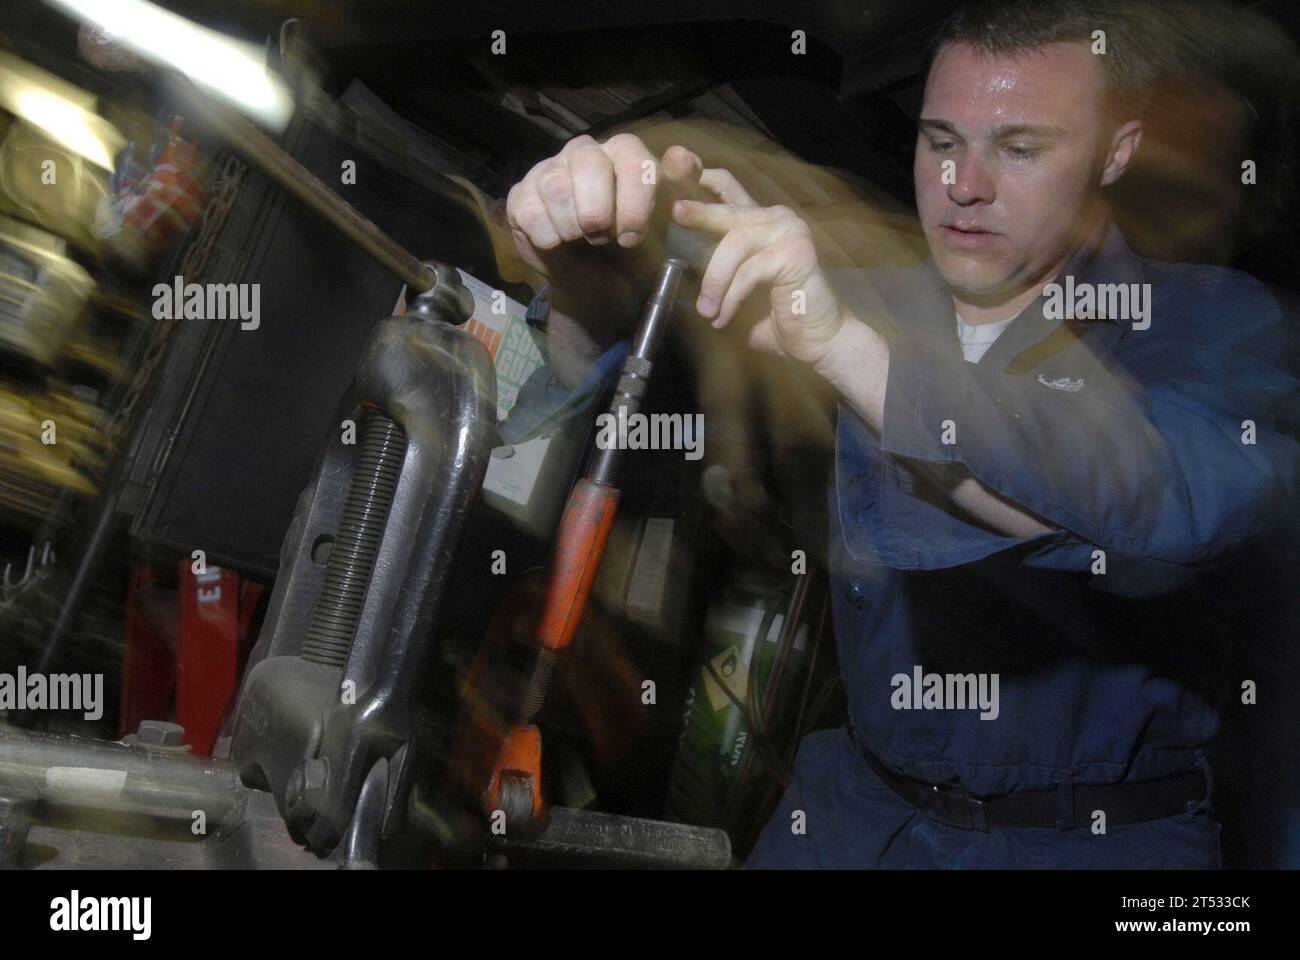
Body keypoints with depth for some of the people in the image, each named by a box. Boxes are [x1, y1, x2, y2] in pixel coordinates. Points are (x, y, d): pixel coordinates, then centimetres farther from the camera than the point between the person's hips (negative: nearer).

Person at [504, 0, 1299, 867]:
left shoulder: (1213, 322, -6)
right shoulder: (864, 309, 6)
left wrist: (849, 347, -38)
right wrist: (587, 287, -26)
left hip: (1110, 835, -2)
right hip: (855, 811, 2)